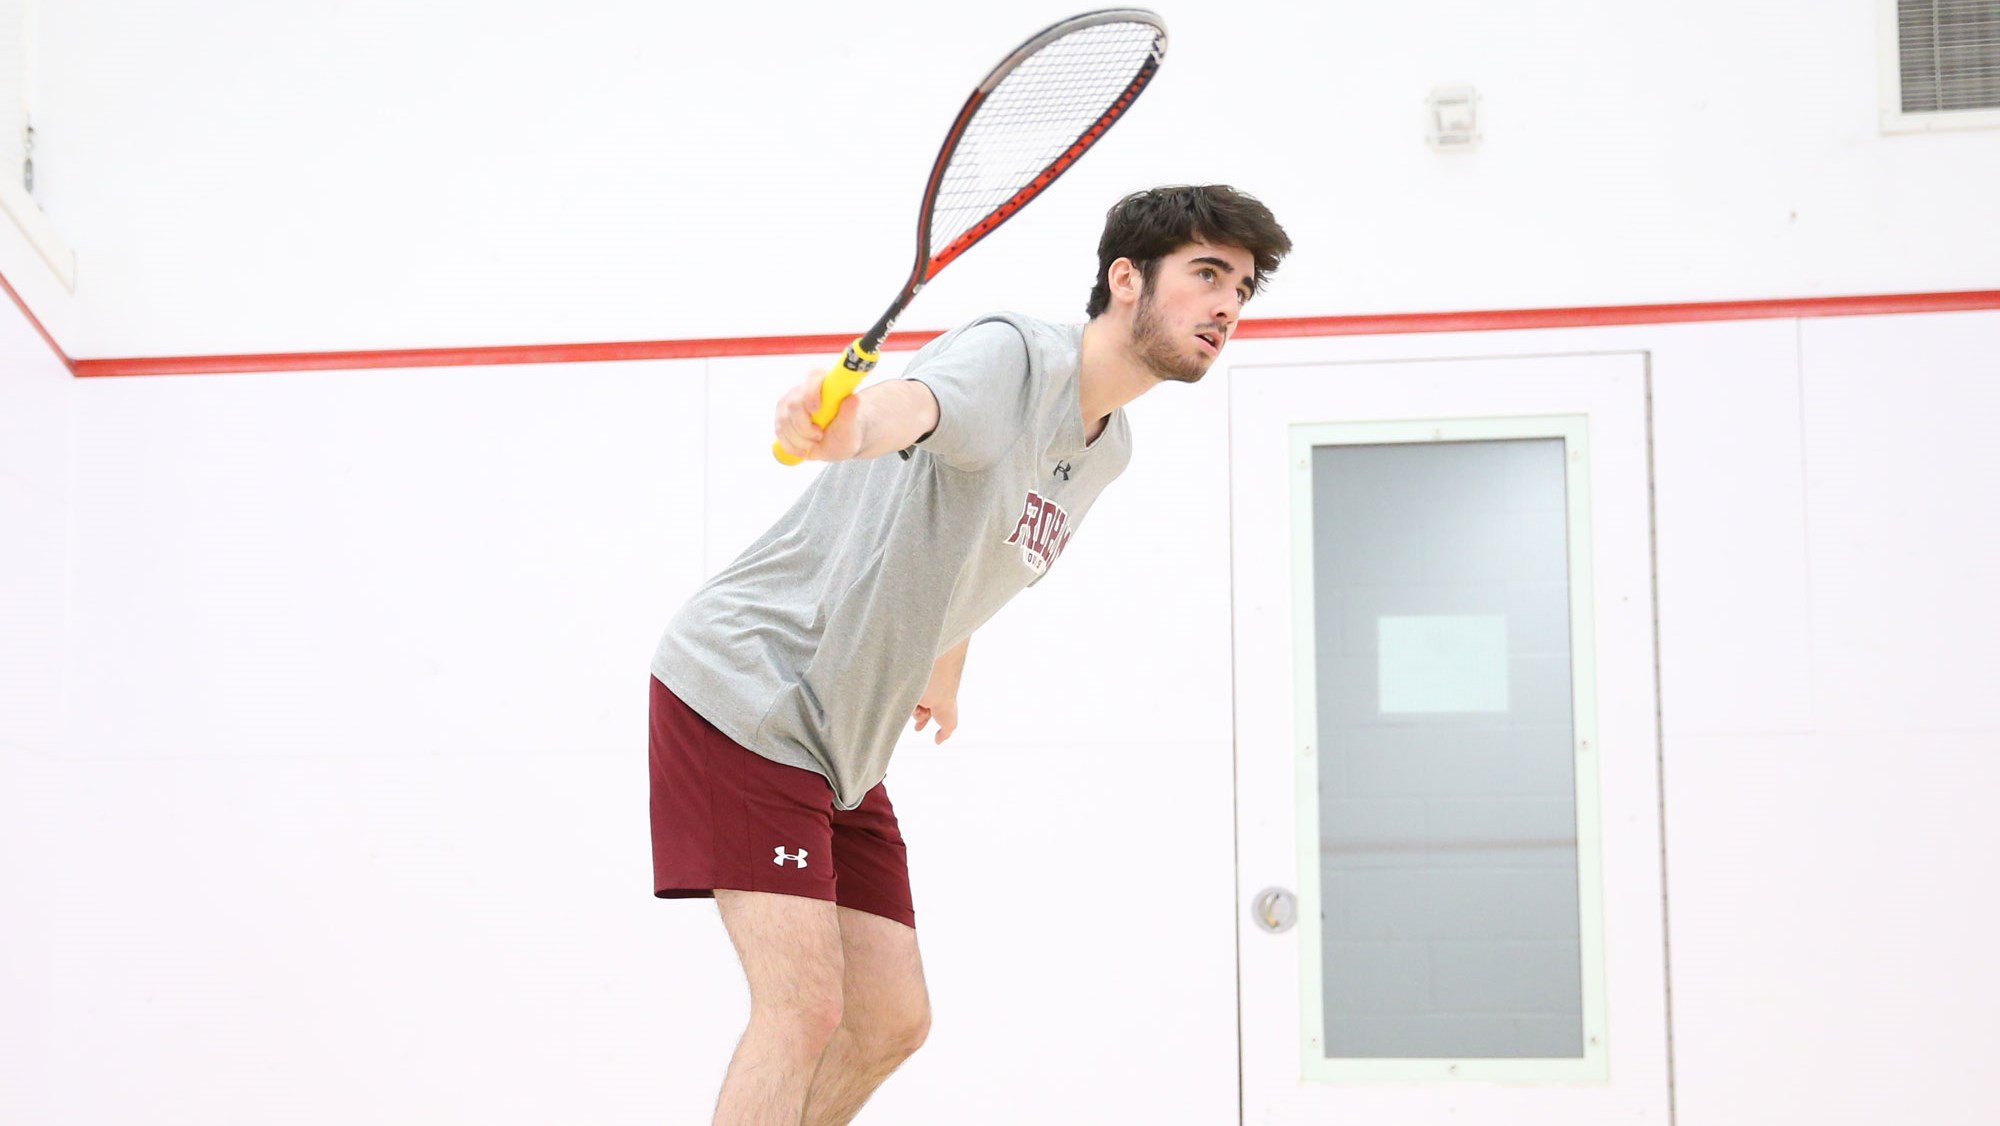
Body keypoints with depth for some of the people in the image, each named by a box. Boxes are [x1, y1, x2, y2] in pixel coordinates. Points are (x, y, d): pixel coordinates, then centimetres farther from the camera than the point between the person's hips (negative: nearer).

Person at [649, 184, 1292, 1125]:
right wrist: (845, 426, -65)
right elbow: (911, 404, -43)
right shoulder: (1011, 355, -18)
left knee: (891, 1020, 8)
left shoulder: (1106, 447, 9)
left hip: (843, 743, 9)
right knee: (806, 1005, -18)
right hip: (745, 690, -9)